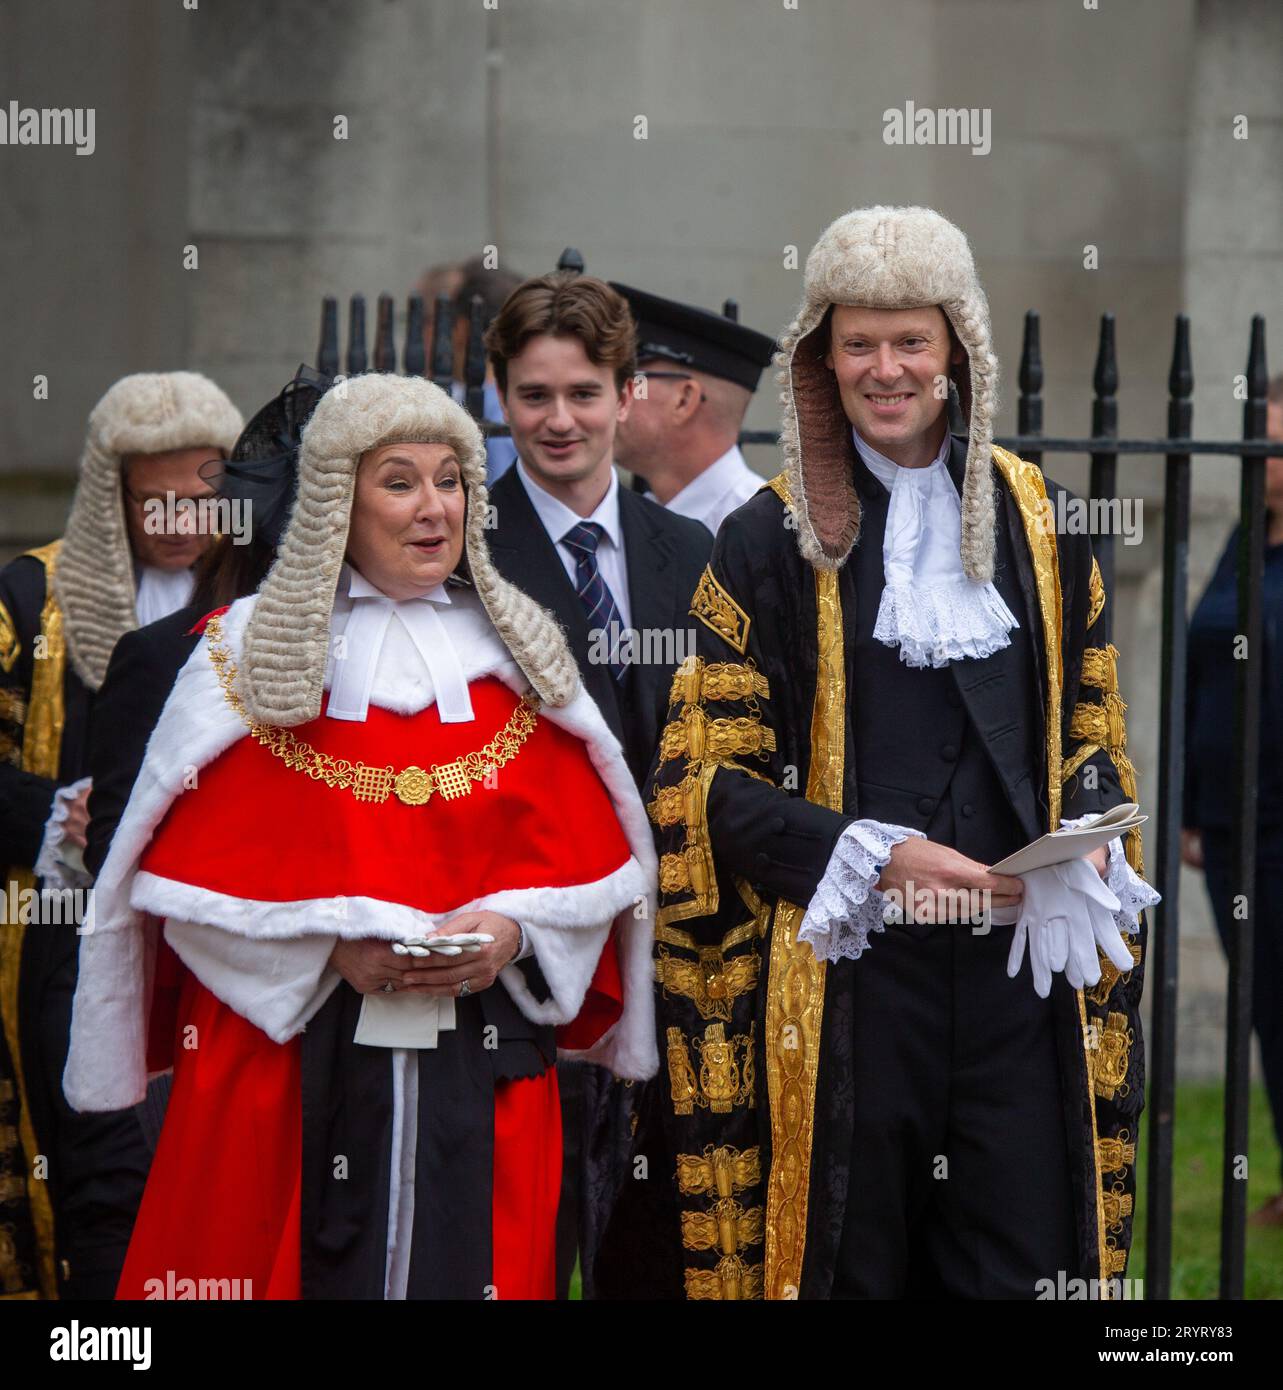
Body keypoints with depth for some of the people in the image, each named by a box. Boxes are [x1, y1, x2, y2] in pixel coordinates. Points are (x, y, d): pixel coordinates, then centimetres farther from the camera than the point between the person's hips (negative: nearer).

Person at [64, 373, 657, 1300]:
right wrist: (331, 944, -13)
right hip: (294, 1057, -2)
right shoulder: (251, 650, 5)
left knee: (463, 1260, -1)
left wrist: (511, 932, -10)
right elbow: (195, 864, -1)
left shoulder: (520, 651, 12)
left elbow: (588, 850, 9)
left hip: (485, 1060, 2)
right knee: (315, 1268, -4)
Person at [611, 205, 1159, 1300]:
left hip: (1021, 954, 2)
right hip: (843, 971, -2)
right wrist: (871, 858, -14)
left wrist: (1082, 848, -5)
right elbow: (711, 782, -1)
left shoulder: (1037, 522, 11)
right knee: (849, 1256, 1)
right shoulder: (770, 541, 3)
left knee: (1029, 1259, -2)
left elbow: (1094, 732, 17)